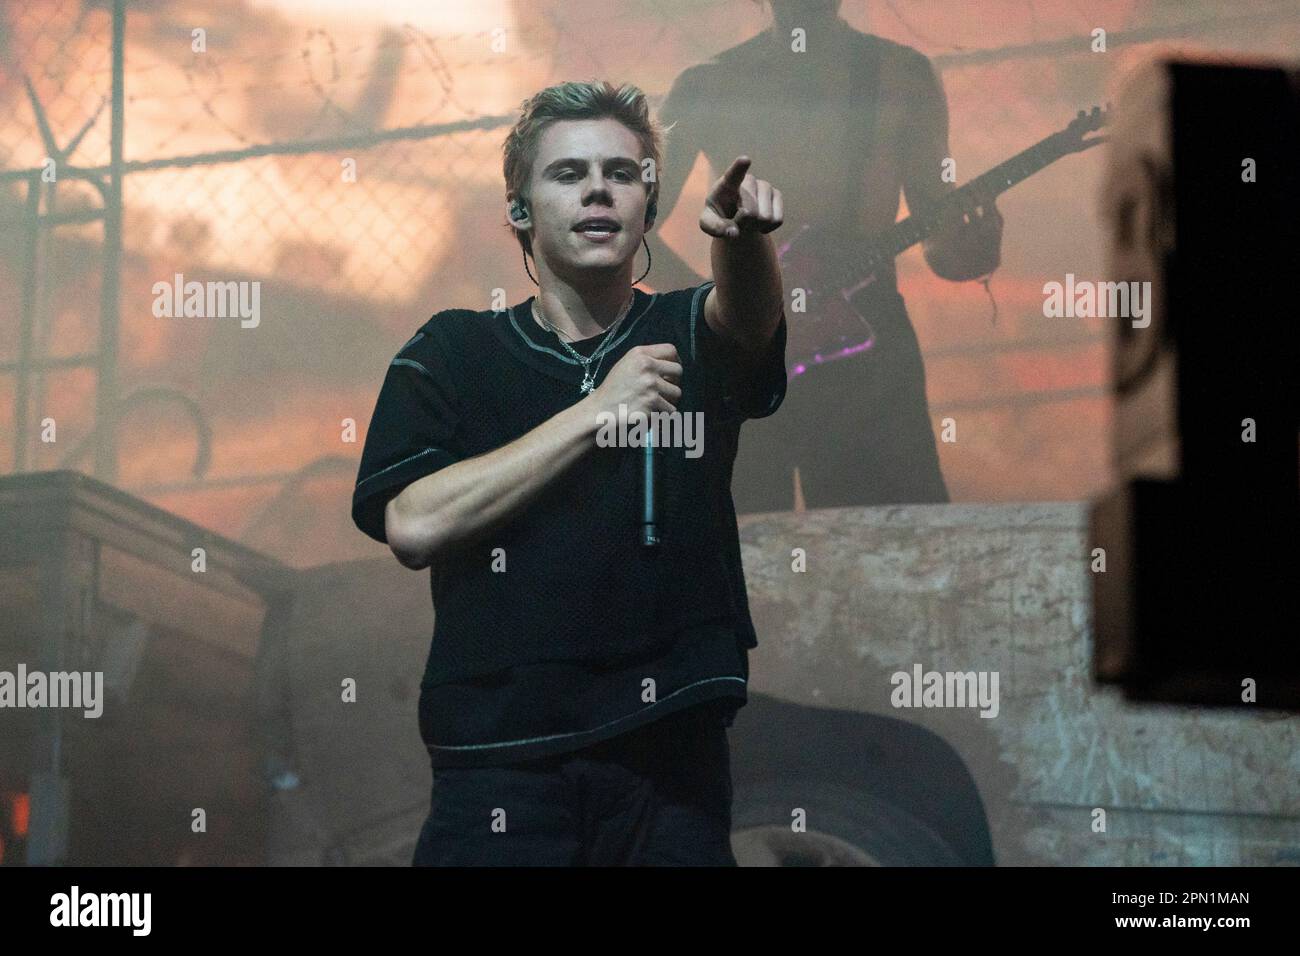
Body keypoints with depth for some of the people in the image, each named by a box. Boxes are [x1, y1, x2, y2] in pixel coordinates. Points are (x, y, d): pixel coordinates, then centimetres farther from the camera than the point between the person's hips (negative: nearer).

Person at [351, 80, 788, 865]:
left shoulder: (689, 338, 8)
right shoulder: (450, 352, 5)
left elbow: (745, 313, -15)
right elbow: (413, 526, -9)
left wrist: (743, 232, -39)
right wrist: (597, 411, -11)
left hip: (673, 759, 1)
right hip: (502, 763, -1)